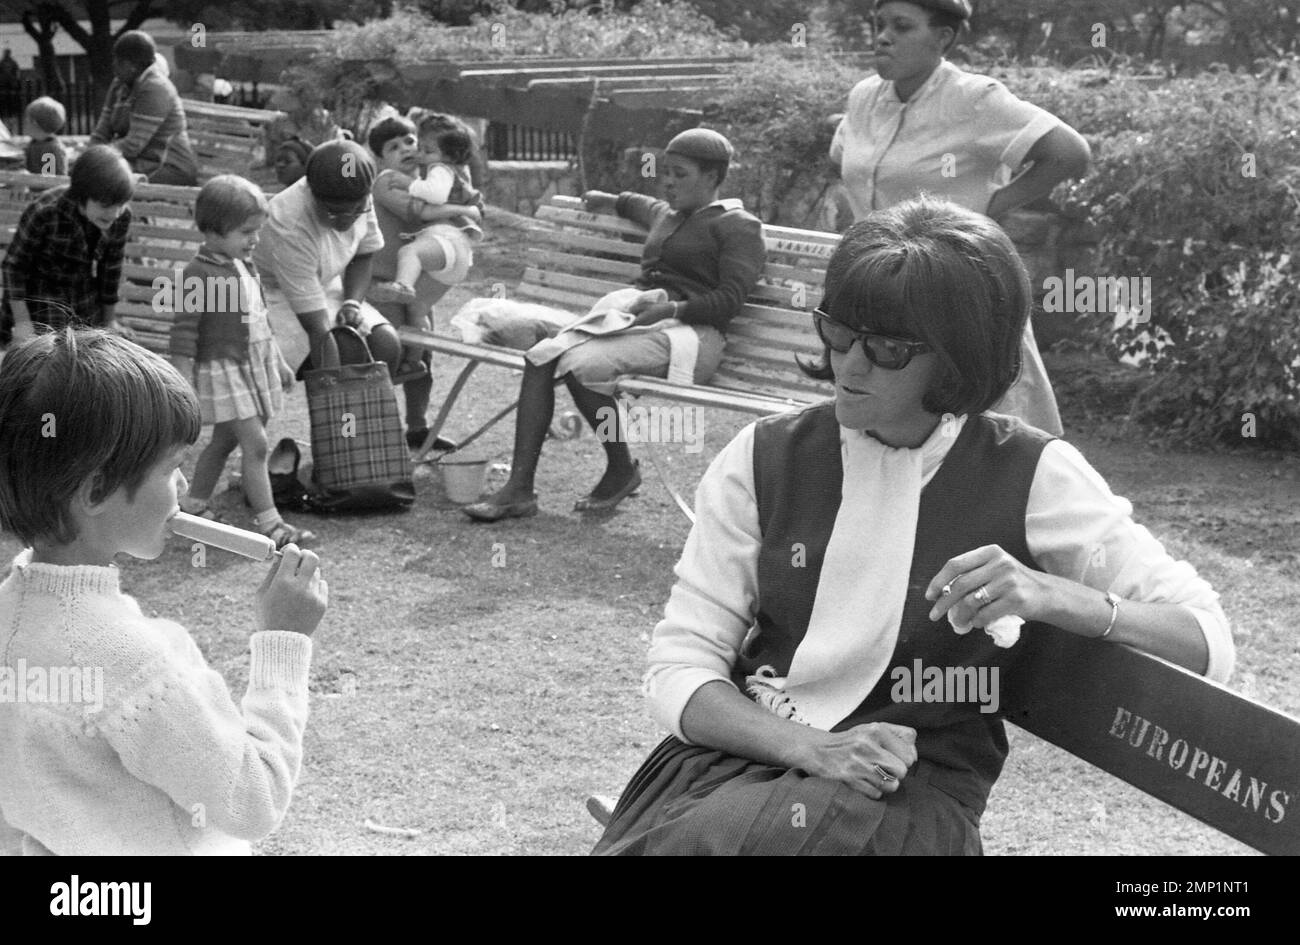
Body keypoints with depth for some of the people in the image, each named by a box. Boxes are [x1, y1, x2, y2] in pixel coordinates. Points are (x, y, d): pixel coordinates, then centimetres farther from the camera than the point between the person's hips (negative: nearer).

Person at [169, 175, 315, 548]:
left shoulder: (244, 265, 9)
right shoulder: (199, 275, -17)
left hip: (255, 364, 9)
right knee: (255, 443, -11)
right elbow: (184, 333, -18)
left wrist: (278, 361, 23)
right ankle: (268, 522, -9)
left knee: (224, 440, 16)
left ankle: (194, 503, 29)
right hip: (223, 368, -9)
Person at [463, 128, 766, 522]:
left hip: (687, 331, -8)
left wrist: (670, 308, -19)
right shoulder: (665, 215, 29)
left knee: (580, 363, -31)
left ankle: (622, 470, -8)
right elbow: (641, 206, 56)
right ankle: (518, 489, -21)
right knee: (541, 355, -17)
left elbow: (729, 300, -10)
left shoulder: (738, 225, 2)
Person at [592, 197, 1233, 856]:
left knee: (705, 835, -31)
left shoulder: (1032, 475, -1)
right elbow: (680, 667, 1)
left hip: (913, 795, -3)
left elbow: (1209, 645, -3)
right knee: (662, 832, -30)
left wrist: (1053, 597, -21)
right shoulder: (763, 458, 4)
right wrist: (813, 748, -17)